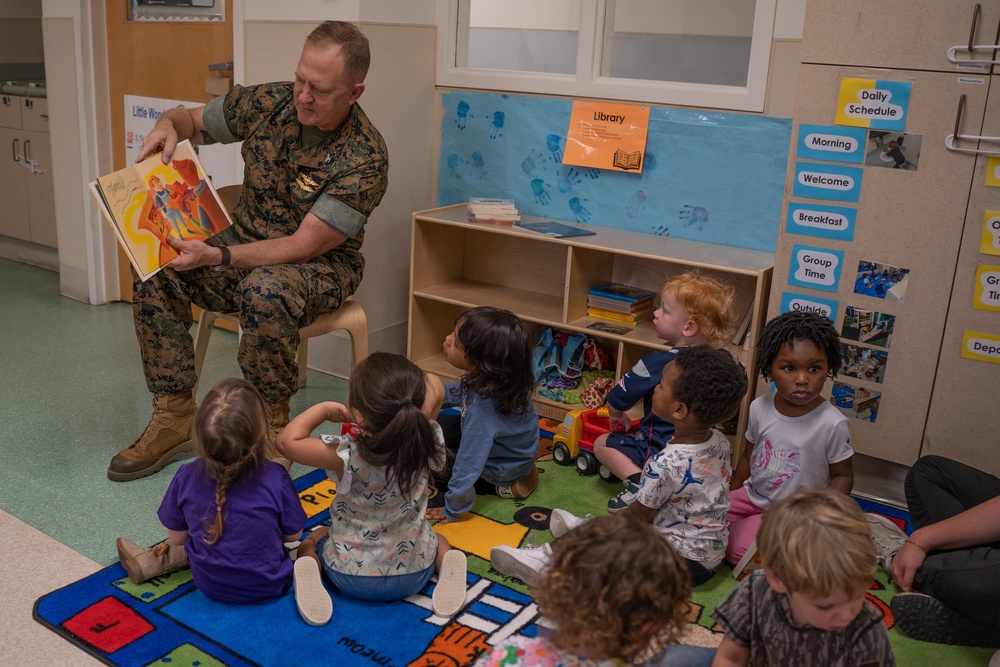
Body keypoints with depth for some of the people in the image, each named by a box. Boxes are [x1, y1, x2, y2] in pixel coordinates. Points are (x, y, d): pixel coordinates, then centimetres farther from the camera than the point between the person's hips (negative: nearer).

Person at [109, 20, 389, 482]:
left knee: (264, 291, -39)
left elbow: (303, 246, -25)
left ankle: (272, 426, -17)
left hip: (321, 264, -5)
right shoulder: (268, 103, -6)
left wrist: (217, 257, -34)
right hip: (244, 242, 6)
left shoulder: (365, 158, -22)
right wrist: (168, 125, -15)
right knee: (154, 272, -18)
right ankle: (173, 417, -9)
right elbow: (191, 119, 10)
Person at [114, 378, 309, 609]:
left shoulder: (186, 478, -19)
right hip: (269, 586, -3)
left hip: (209, 585, 3)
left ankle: (151, 560, 28)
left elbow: (176, 539, -4)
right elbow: (292, 535, -8)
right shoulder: (276, 479, -25)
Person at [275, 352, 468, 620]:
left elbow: (287, 441, -20)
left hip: (351, 576, -1)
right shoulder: (427, 443, -22)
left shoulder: (346, 456, -31)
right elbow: (434, 386, -6)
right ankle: (448, 570, 5)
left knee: (312, 538, 30)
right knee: (437, 539, 35)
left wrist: (324, 408, -13)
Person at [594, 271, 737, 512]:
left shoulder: (658, 362, -23)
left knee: (602, 444, 11)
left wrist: (617, 416, 11)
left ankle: (637, 480, -10)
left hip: (659, 448, -7)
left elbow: (616, 400, -13)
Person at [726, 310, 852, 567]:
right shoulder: (759, 408, -8)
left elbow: (843, 476, -8)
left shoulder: (832, 424, -21)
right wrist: (728, 498, 8)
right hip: (752, 495, 5)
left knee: (737, 549, -20)